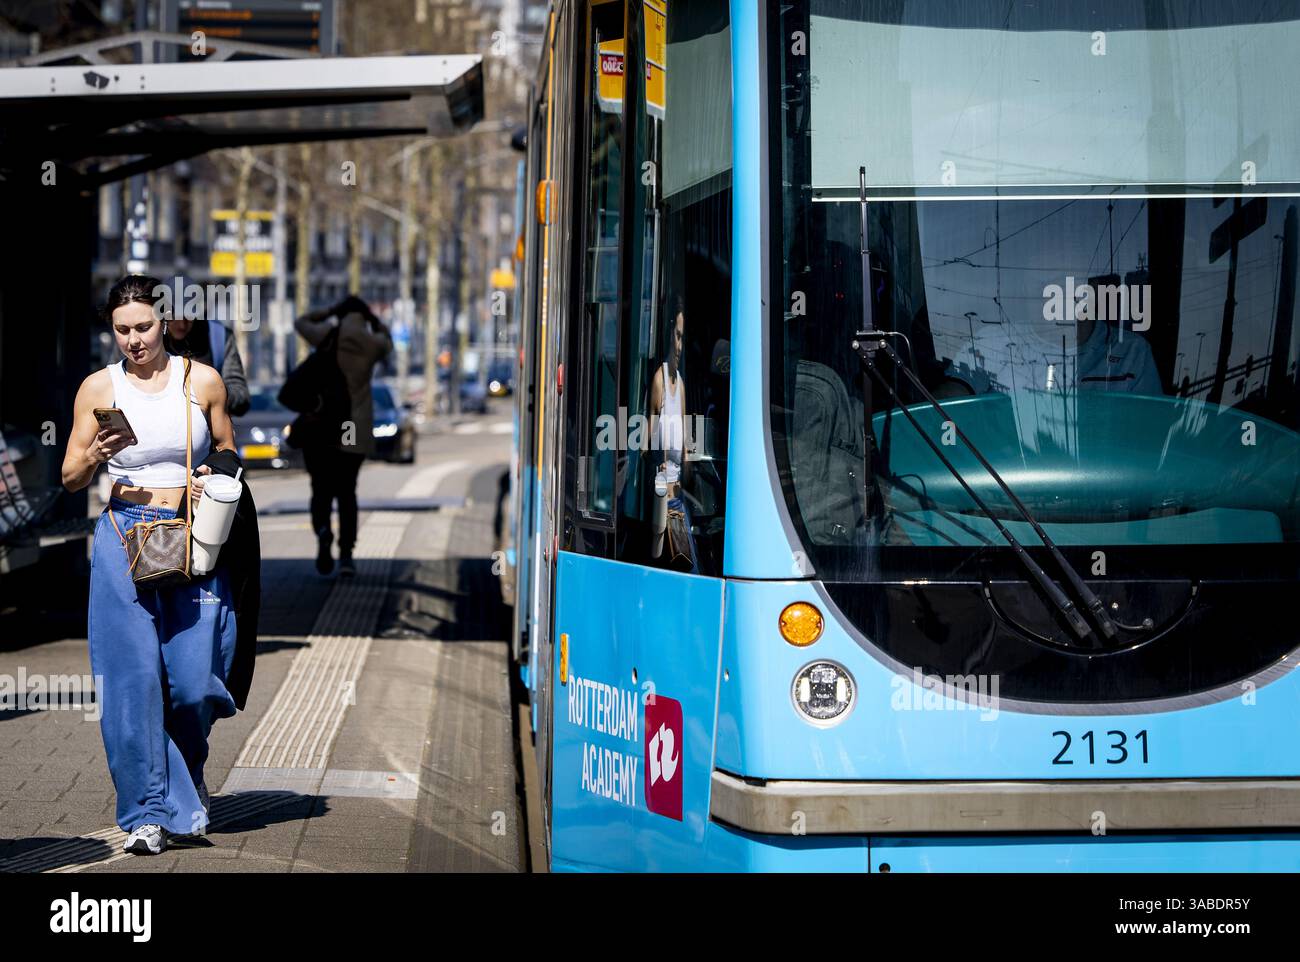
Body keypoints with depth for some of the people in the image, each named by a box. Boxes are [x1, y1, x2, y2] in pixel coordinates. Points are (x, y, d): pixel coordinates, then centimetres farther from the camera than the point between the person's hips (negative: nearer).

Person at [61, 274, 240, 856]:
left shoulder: (202, 381, 5)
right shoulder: (98, 388, 4)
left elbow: (228, 454, 17)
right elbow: (71, 478, 6)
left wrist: (215, 476, -5)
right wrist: (97, 456, -15)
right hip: (124, 538, 0)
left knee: (194, 678, -5)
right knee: (133, 677, -7)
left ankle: (187, 771, 28)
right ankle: (147, 812, 0)